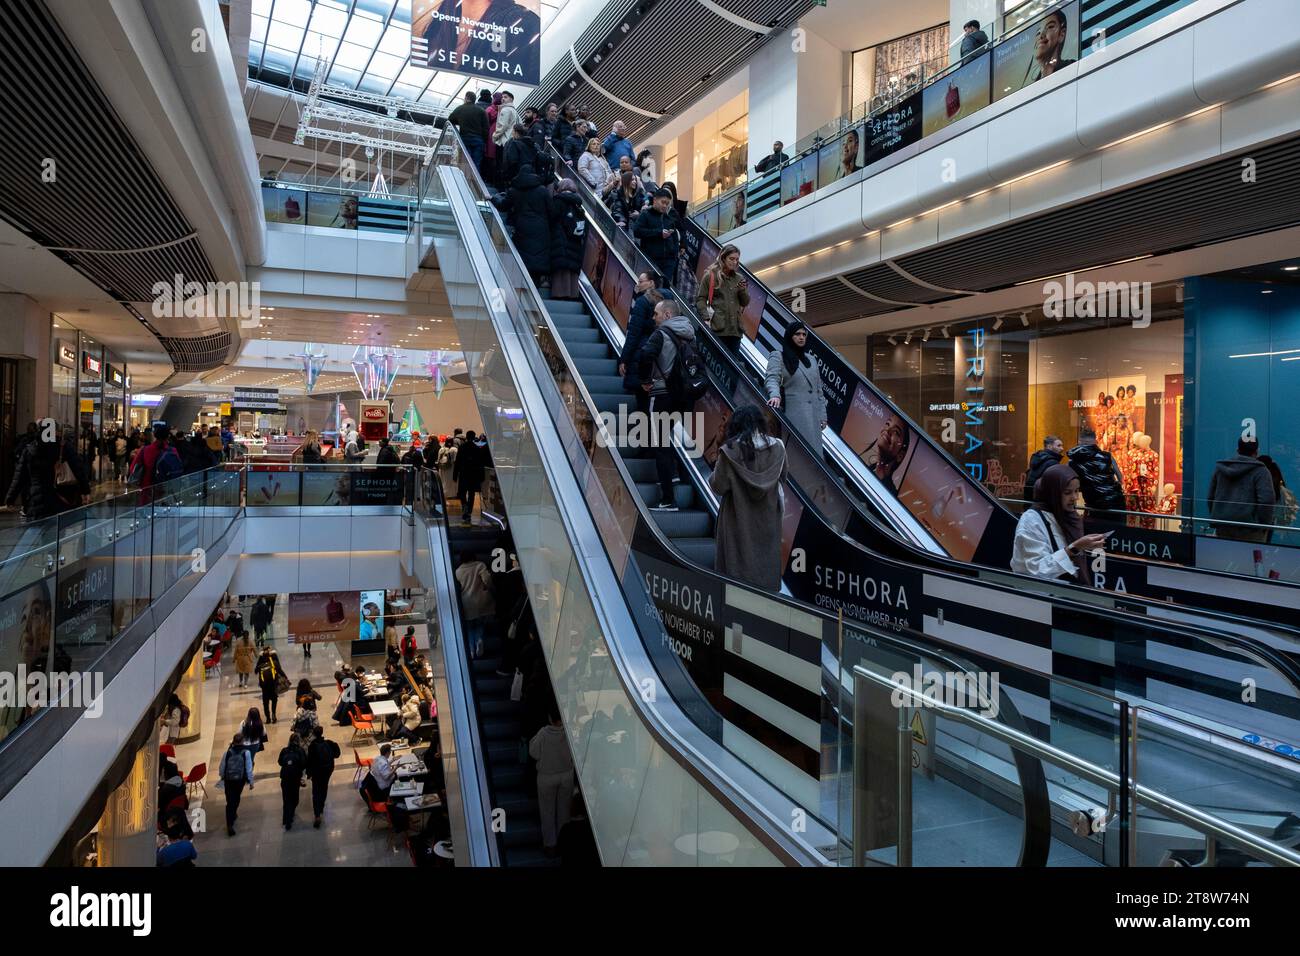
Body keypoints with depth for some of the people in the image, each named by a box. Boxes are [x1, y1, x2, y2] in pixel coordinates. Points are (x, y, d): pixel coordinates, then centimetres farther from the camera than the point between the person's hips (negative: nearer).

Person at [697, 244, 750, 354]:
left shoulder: (739, 278, 17)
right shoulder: (710, 276, 3)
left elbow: (745, 302, 18)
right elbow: (700, 298, -1)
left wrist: (743, 290, -2)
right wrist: (706, 318, -13)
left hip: (735, 328, 5)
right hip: (717, 328, -4)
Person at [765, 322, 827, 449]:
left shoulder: (811, 360, 23)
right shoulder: (778, 356, 4)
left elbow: (819, 390, 22)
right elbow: (772, 378, -12)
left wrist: (823, 415, 15)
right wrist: (775, 395, -34)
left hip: (814, 416, 6)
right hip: (793, 414, -6)